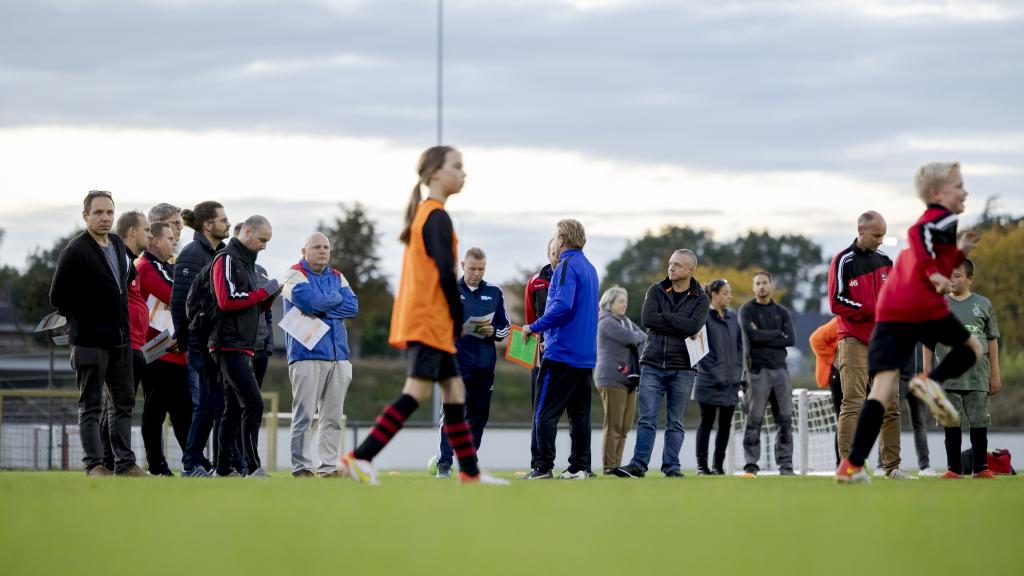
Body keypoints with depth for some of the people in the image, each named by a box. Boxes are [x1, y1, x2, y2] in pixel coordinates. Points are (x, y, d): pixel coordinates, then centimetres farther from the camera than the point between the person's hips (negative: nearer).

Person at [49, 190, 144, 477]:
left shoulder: (118, 244, 9)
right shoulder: (75, 251, -13)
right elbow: (57, 297, -10)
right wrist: (81, 319, 0)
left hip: (120, 340, 7)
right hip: (89, 341, -7)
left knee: (124, 402, 10)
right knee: (90, 406, -2)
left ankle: (125, 463, 15)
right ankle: (94, 464, 0)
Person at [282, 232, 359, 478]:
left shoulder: (337, 277, 18)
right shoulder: (295, 276, 1)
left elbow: (352, 307, 3)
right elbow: (309, 300, -18)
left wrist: (320, 309, -8)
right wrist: (335, 299, 0)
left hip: (338, 356, 6)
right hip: (307, 355, -6)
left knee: (333, 417, 6)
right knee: (304, 415, -9)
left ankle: (329, 467, 9)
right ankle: (301, 468, -8)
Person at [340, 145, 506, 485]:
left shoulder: (420, 213, 18)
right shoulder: (437, 217, -11)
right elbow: (446, 273, -18)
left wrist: (452, 320, 16)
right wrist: (458, 318, -8)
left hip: (416, 318, 10)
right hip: (428, 320, -10)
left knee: (454, 390, 11)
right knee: (417, 391, -14)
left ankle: (470, 472, 13)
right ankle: (360, 457, -18)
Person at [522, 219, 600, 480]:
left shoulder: (567, 267, -11)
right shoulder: (589, 268, 17)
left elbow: (562, 306, -24)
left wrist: (534, 328, -14)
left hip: (562, 352, -9)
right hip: (586, 353, 9)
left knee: (545, 412, -6)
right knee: (579, 412, 10)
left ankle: (542, 467, -9)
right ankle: (580, 466, 9)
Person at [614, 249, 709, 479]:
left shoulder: (701, 299, 3)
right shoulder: (656, 291, 7)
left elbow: (694, 326, -15)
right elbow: (647, 319, -9)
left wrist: (664, 318, -11)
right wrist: (680, 325, -11)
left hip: (682, 368, -1)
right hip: (652, 365, 1)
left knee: (675, 423, 4)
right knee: (647, 419, -5)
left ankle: (671, 466, 8)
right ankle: (639, 464, -5)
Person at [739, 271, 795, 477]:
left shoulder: (782, 313, 16)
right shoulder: (747, 310, 5)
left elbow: (791, 340, 2)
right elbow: (752, 335, -12)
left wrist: (763, 337, -6)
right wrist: (777, 334, -1)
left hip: (780, 369, 4)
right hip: (758, 369, -4)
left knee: (785, 419, -1)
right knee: (755, 419, -7)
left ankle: (785, 464, 3)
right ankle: (751, 465, -4)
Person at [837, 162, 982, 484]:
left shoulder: (927, 222, 31)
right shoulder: (944, 218, 4)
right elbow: (917, 233, -17)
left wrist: (960, 251, 30)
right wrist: (933, 272, -21)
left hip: (889, 311, 7)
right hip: (924, 307, -7)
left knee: (882, 388, -2)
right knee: (972, 348, 19)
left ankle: (853, 465, -14)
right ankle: (932, 381, -9)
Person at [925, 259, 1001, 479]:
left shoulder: (983, 304, 6)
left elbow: (992, 340, 10)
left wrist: (995, 374, 8)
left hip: (978, 377, 0)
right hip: (948, 376, 0)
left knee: (979, 422, 2)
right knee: (951, 424, 1)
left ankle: (981, 468, 9)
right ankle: (954, 468, 8)